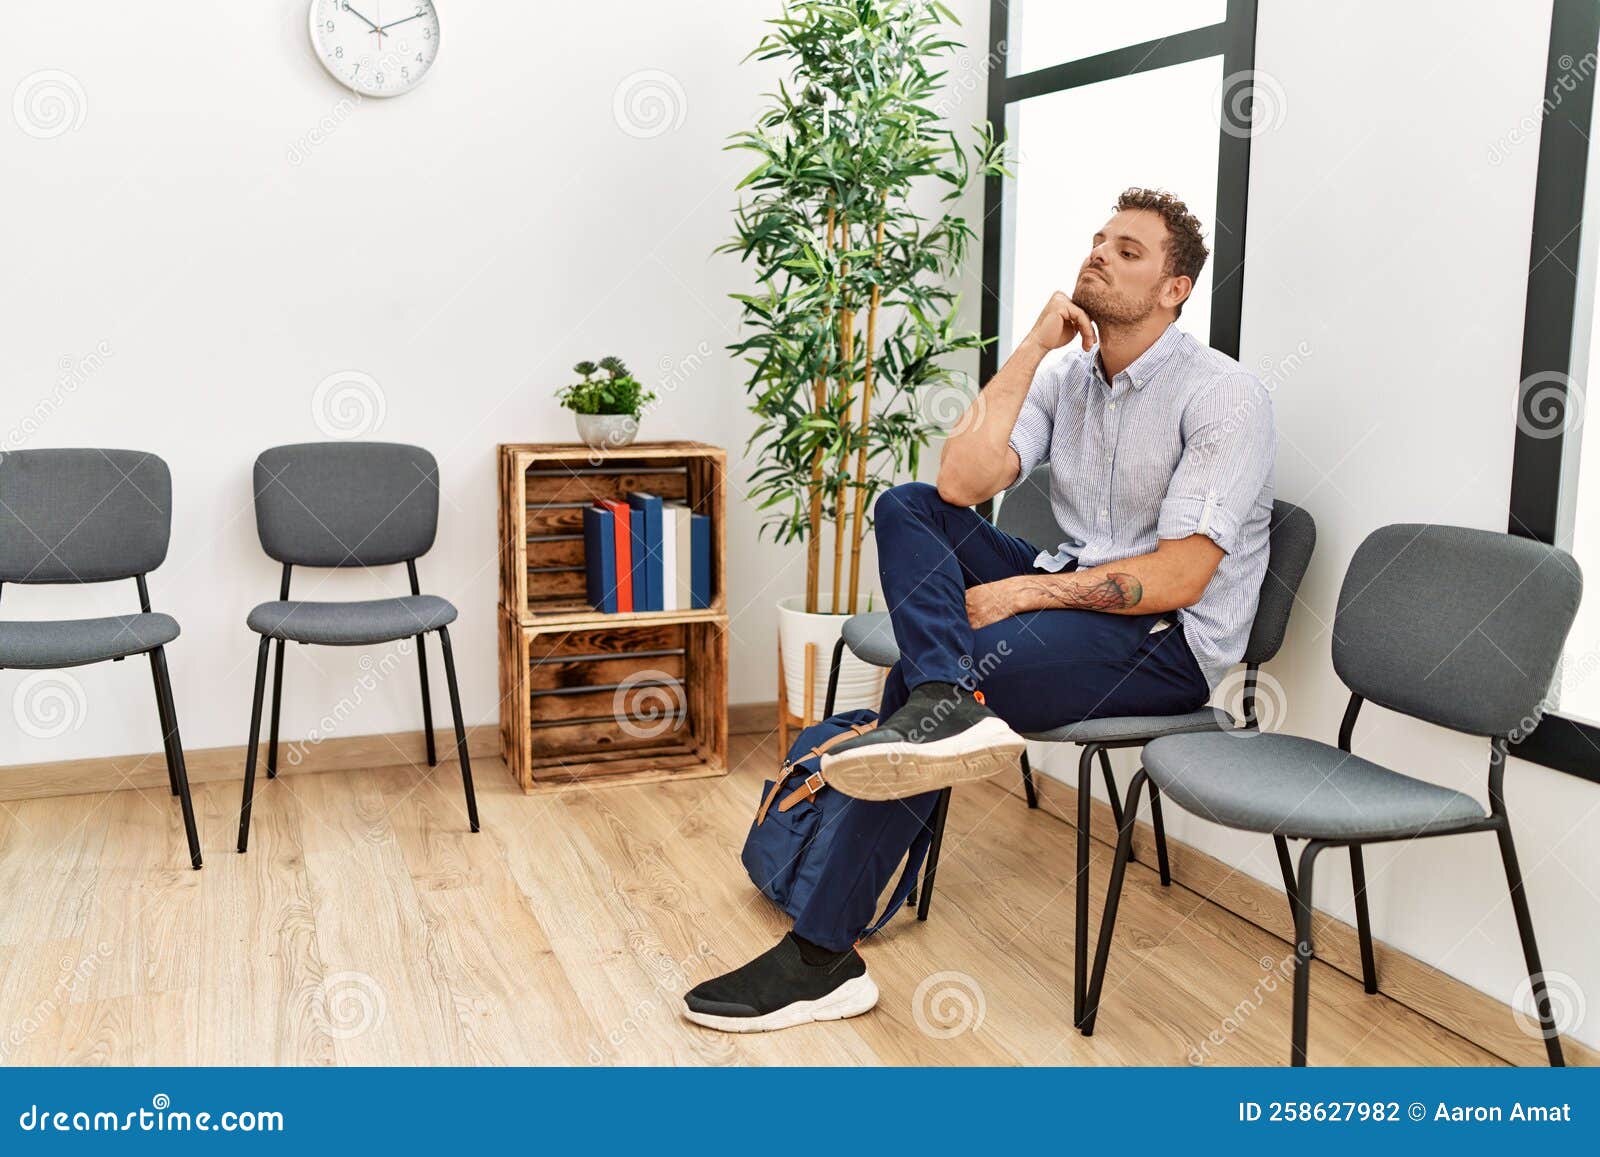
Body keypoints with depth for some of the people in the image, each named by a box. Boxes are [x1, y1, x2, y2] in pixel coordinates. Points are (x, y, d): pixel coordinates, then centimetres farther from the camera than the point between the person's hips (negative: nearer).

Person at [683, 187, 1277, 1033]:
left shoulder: (1222, 396, -10)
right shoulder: (1065, 373, 9)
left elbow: (1180, 577, -18)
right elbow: (962, 481, -8)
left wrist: (1023, 592, -18)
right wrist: (1031, 348, -7)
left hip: (1167, 644, -7)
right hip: (1073, 593, 7)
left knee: (918, 684, -26)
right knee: (907, 507, -10)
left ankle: (822, 957, -20)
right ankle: (949, 701, -39)